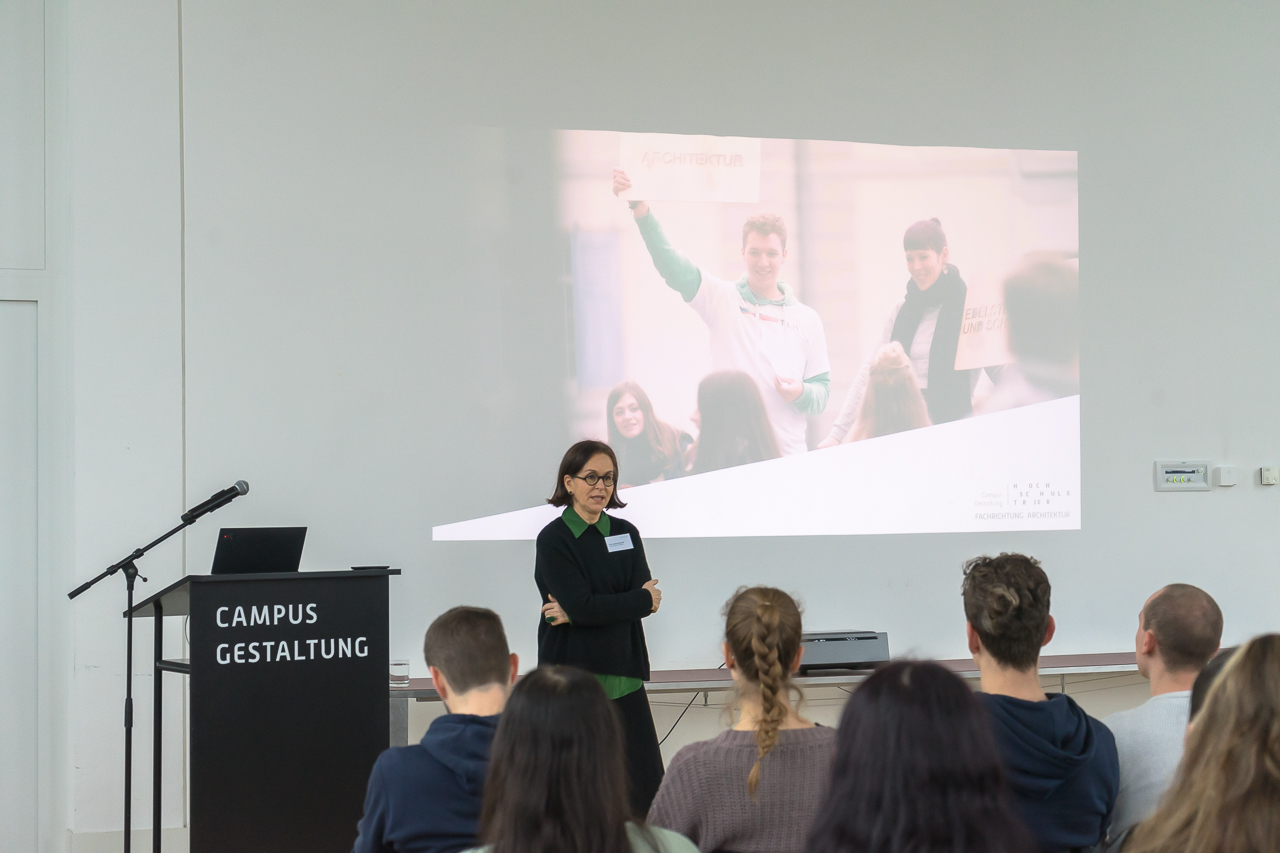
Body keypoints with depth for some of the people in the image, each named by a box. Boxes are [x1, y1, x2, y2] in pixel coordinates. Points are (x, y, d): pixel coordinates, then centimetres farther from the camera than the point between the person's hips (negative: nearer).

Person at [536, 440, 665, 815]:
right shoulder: (553, 539, -3)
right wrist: (642, 599, -4)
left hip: (622, 673, 4)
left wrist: (577, 611, -12)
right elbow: (582, 606, -15)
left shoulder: (626, 533, 13)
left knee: (646, 786, -2)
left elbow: (649, 596, -1)